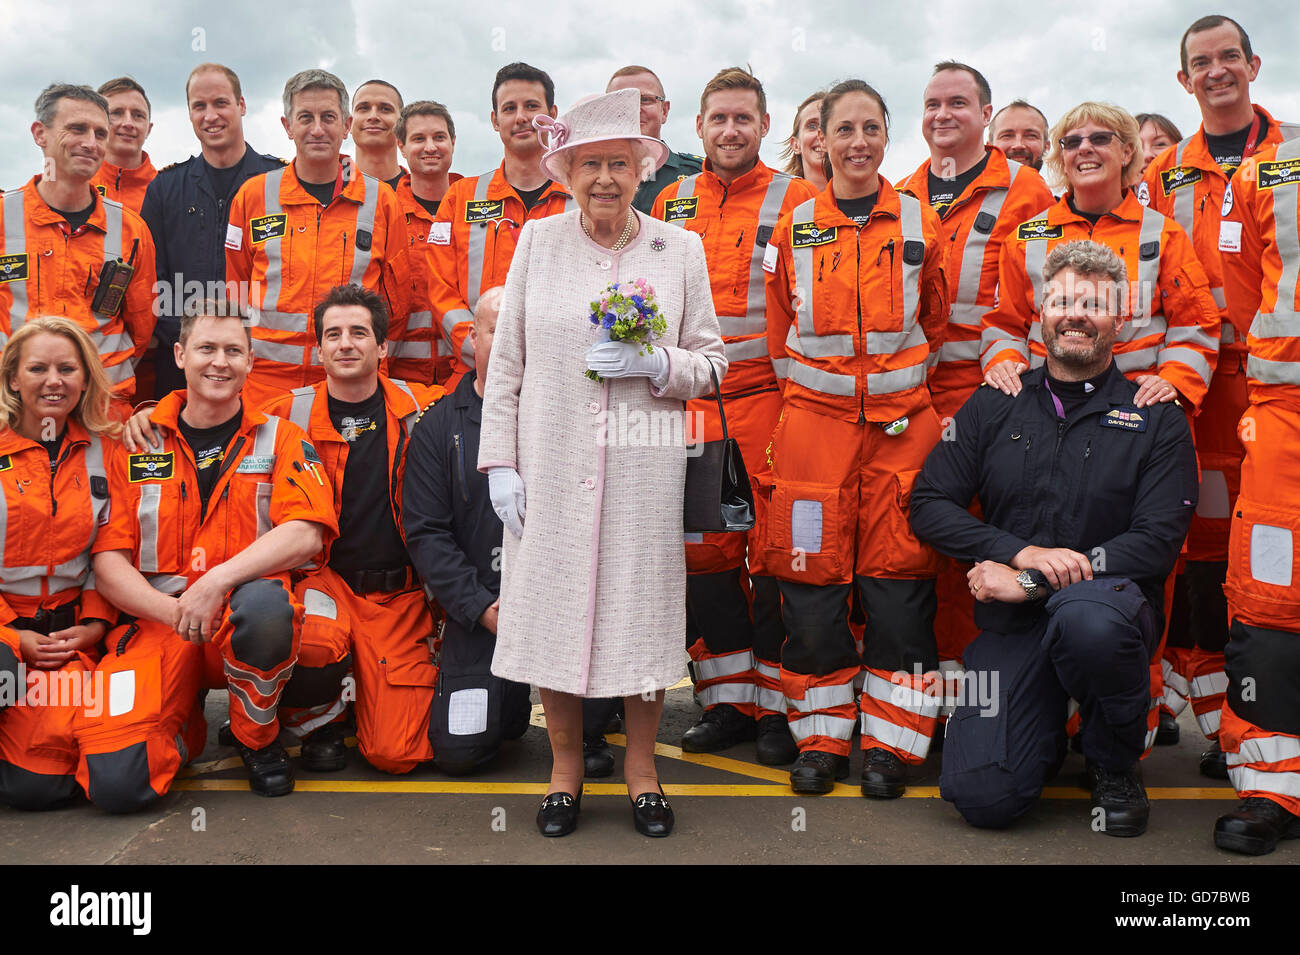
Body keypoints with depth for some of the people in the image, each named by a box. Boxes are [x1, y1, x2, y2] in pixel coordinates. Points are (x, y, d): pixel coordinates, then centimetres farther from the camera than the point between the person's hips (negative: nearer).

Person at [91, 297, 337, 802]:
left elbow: (305, 533, -11)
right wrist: (174, 610, -16)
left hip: (243, 624, -1)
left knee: (265, 602, -39)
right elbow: (108, 559, 3)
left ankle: (257, 738, -7)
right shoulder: (135, 446, 9)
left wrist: (217, 581, -24)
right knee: (115, 779, -21)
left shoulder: (280, 439, 5)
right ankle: (183, 725, 17)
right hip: (157, 624, 1)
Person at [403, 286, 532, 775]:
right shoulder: (439, 426, 7)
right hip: (477, 609, 0)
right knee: (459, 752, -10)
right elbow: (425, 532, 1)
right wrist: (481, 606, -11)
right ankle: (508, 698, 26)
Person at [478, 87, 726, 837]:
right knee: (553, 606, 4)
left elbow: (712, 362, 7)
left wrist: (656, 365, -13)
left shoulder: (680, 249, 6)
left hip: (644, 468, 0)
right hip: (551, 465, 0)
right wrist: (499, 461, -1)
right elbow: (506, 361, 6)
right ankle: (566, 766, 23)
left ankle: (641, 767, 23)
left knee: (640, 604, 4)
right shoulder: (537, 241, 6)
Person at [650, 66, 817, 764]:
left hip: (769, 398, -4)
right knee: (704, 547, 7)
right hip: (690, 405, 4)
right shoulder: (670, 205, 14)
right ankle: (726, 698, 19)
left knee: (775, 548, -1)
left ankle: (777, 702, 11)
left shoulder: (795, 201, 2)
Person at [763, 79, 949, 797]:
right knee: (812, 575, 0)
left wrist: (900, 381, 8)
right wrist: (807, 389, 8)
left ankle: (891, 742, 12)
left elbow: (935, 321, 15)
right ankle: (821, 738, 15)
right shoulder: (795, 226, 7)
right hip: (814, 417, 0)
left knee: (898, 576, -1)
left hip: (901, 420, 0)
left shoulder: (918, 224, 7)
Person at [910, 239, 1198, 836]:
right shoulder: (993, 407, 8)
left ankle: (1114, 763, -8)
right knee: (983, 797, -16)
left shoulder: (1158, 420, 2)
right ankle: (1047, 730, 21)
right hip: (1010, 626, 1)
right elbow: (928, 506, 3)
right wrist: (1022, 552, -14)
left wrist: (1033, 583, -16)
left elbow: (1158, 542, -7)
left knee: (1085, 614, -40)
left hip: (1109, 599, -1)